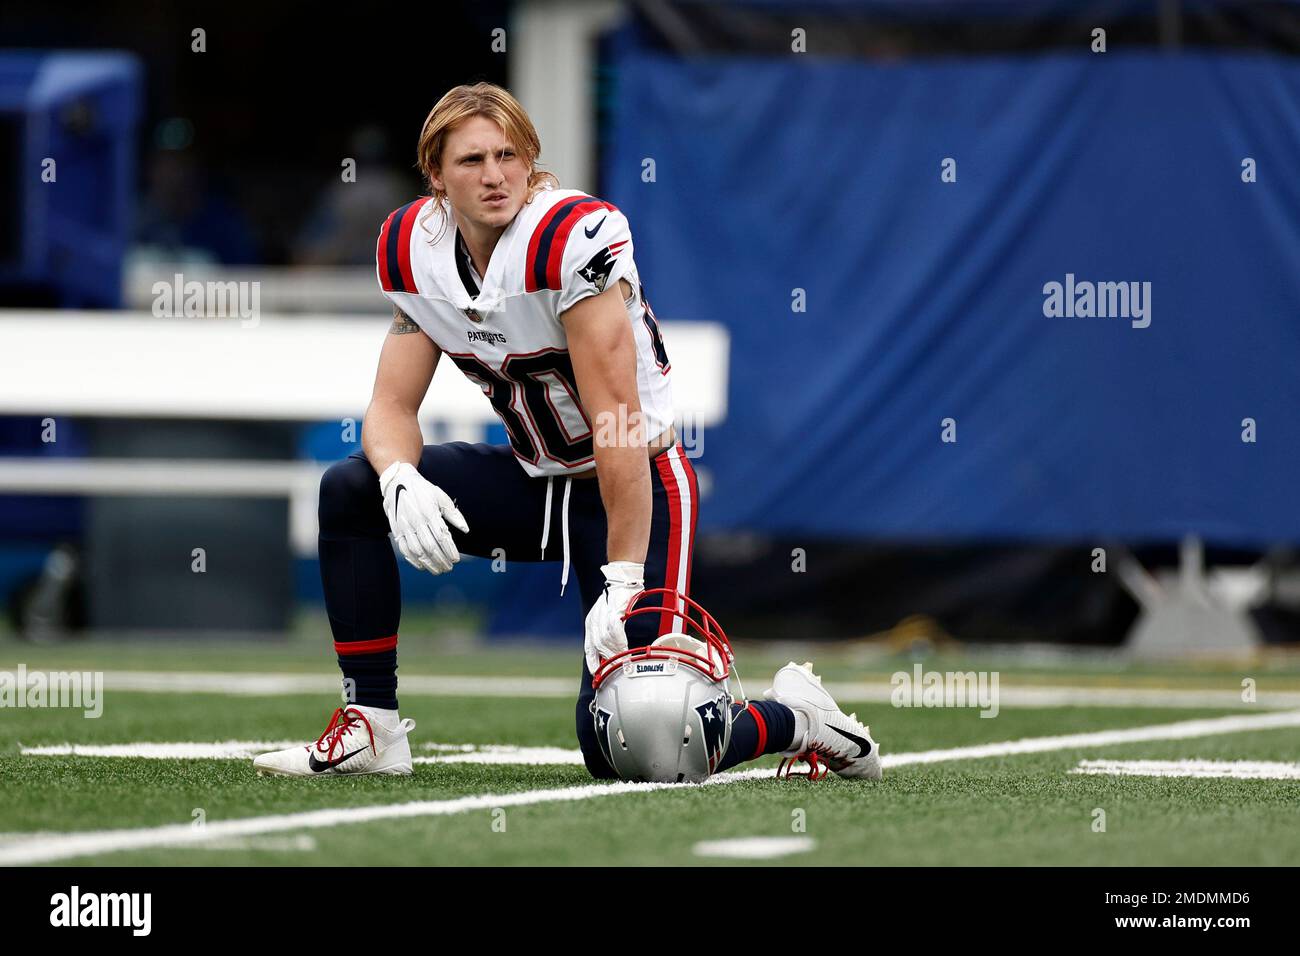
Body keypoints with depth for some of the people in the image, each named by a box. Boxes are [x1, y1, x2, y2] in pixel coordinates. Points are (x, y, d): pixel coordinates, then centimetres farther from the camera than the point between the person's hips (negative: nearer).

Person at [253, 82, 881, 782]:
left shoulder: (575, 235, -26)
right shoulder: (415, 248, -4)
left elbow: (616, 418, -27)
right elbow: (393, 405, -3)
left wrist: (625, 582, -28)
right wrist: (401, 483, -28)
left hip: (635, 486, -7)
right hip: (536, 481, 7)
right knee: (349, 488, -10)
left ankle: (796, 717, 12)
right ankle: (371, 728, -1)